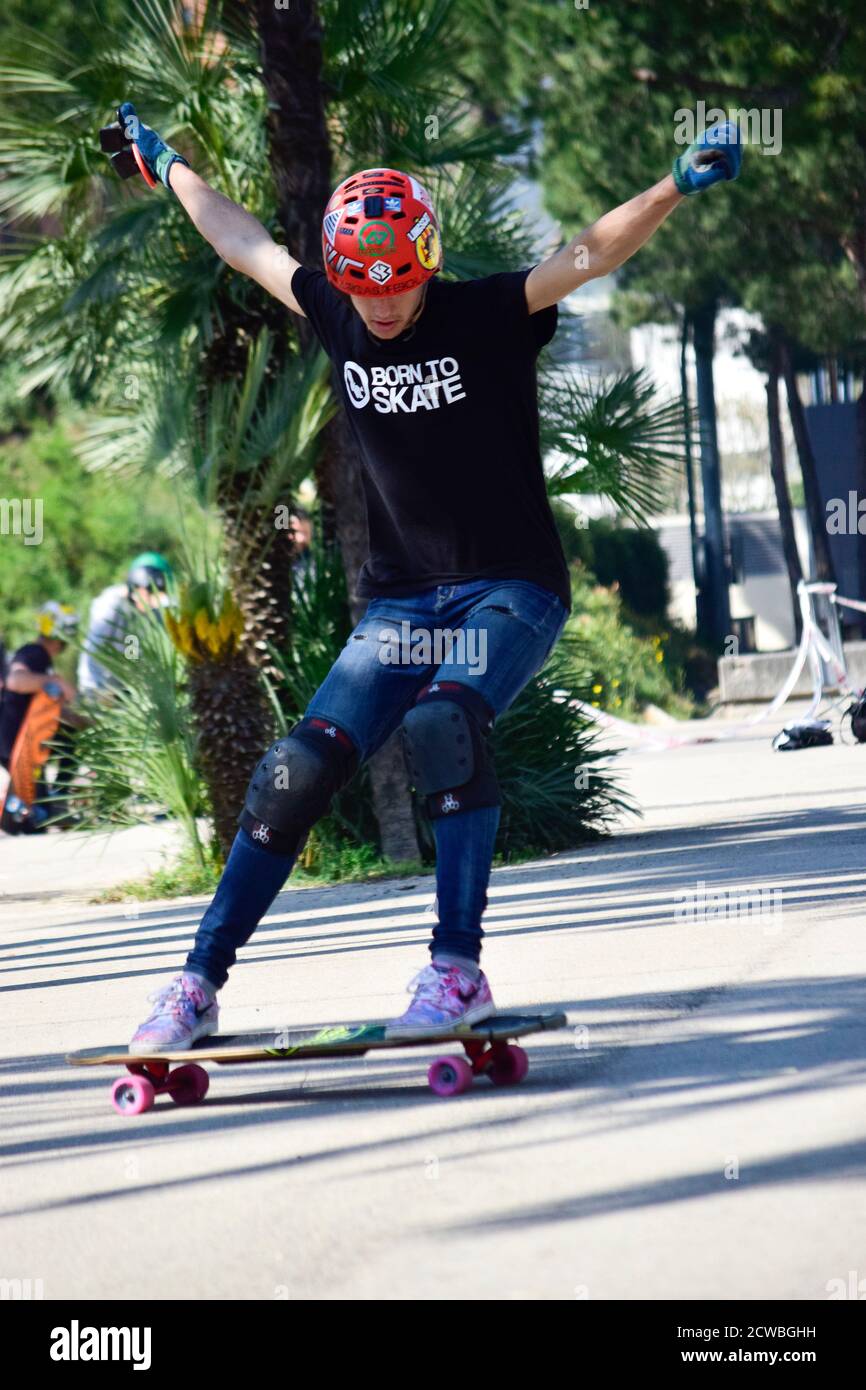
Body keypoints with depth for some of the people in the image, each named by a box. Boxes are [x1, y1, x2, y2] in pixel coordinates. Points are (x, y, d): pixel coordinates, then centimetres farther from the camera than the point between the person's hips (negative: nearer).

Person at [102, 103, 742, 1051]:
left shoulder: (488, 318, -9)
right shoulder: (338, 320, 3)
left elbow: (589, 255, -23)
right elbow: (242, 242, 18)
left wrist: (677, 187, -38)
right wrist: (164, 164, 30)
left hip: (511, 591, -5)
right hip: (399, 606, 5)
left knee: (443, 722, -32)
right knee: (300, 770, -7)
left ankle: (459, 969, -26)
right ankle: (200, 983, 1)